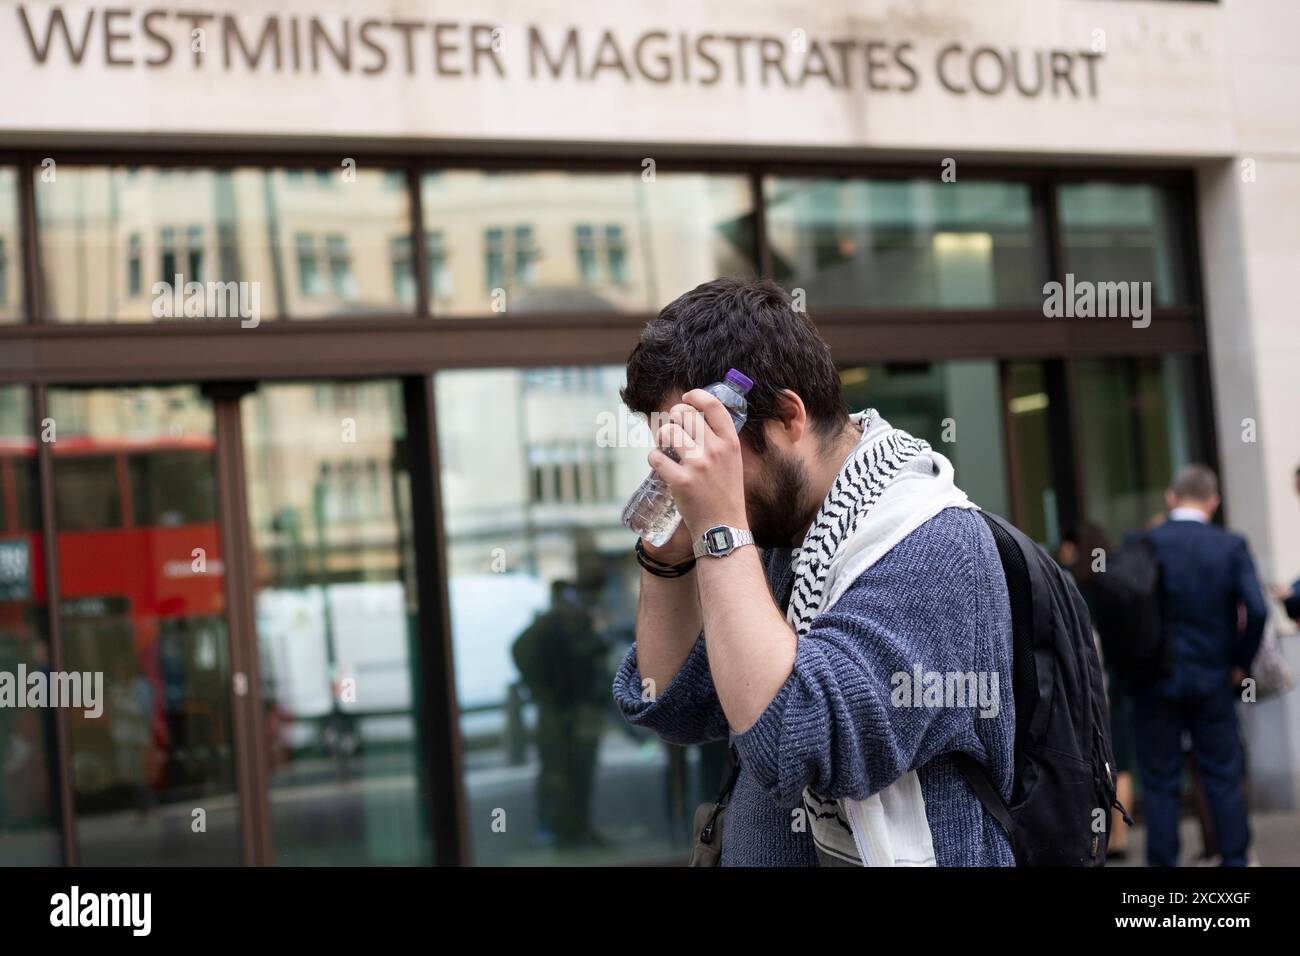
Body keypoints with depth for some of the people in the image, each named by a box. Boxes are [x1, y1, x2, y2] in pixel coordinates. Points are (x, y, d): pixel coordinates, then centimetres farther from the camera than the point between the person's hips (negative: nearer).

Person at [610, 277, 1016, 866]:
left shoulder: (930, 548, -16)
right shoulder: (783, 528, 6)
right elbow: (672, 708, 9)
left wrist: (720, 529, -22)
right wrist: (668, 550, -3)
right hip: (754, 851, 6)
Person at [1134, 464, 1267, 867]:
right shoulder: (1231, 546, -4)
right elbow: (1256, 610, -12)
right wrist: (1240, 663, 1)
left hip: (1156, 682, 0)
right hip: (1213, 679, 1)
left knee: (1160, 781, 5)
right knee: (1223, 777, 10)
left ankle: (1162, 863, 6)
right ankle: (1234, 859, 14)